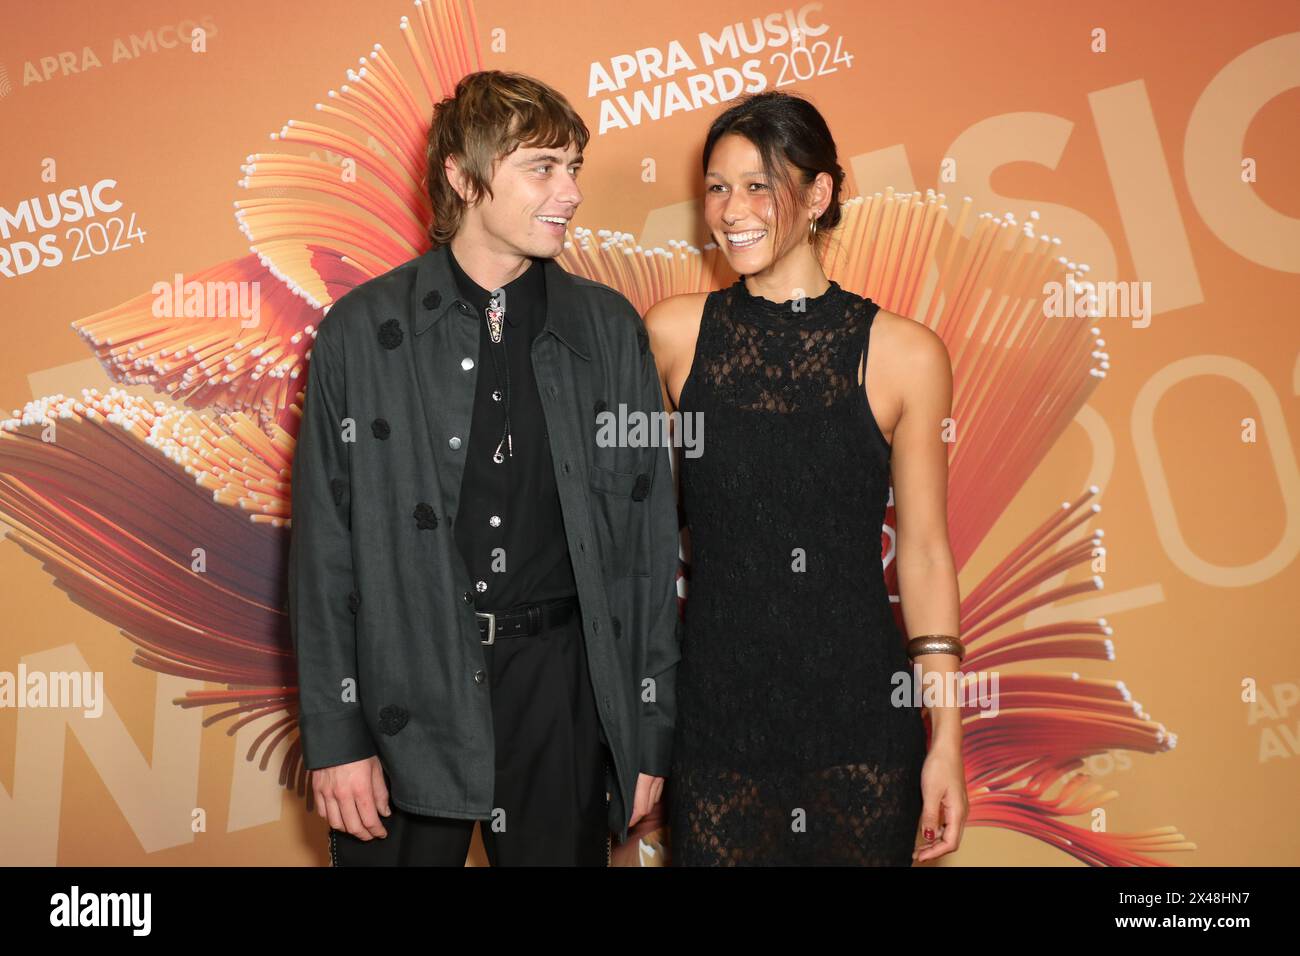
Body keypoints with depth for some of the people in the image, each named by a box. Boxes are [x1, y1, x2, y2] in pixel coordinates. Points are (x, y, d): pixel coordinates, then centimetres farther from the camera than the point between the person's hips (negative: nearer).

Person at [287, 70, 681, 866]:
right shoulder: (362, 330, -3)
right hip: (405, 691, -1)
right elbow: (325, 546, -1)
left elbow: (650, 538, 3)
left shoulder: (610, 329, 2)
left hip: (561, 682, 2)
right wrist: (335, 736, -4)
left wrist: (651, 734, 3)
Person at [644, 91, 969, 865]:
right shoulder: (674, 333, -2)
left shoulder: (905, 354, -5)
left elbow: (925, 549, 0)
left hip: (861, 713, 0)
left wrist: (948, 740, -1)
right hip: (715, 711, 1)